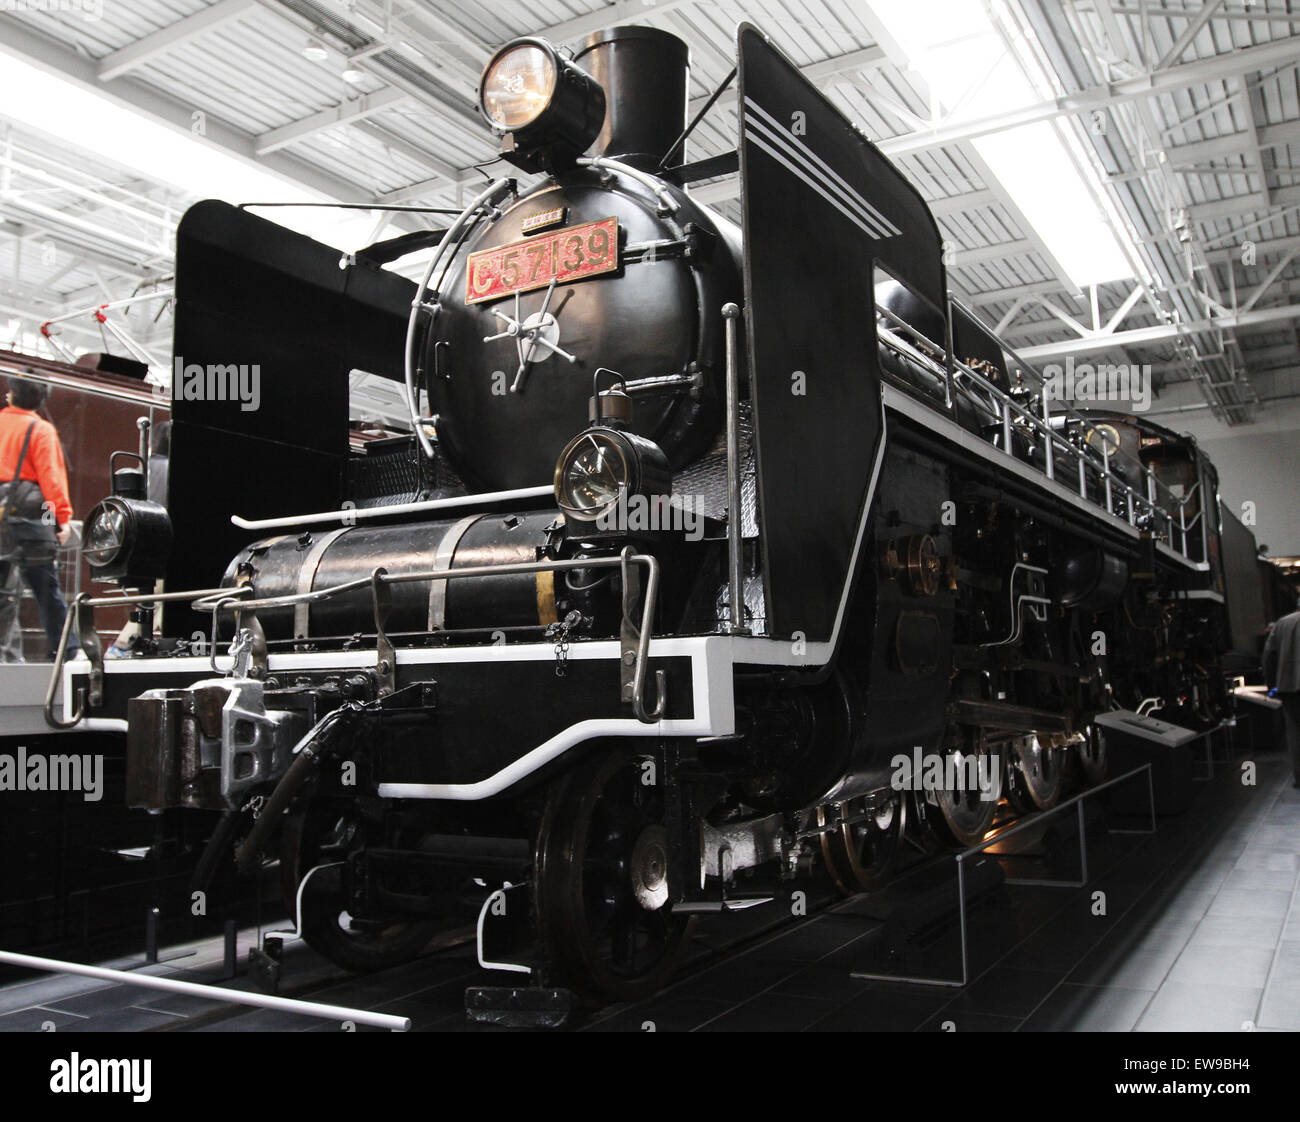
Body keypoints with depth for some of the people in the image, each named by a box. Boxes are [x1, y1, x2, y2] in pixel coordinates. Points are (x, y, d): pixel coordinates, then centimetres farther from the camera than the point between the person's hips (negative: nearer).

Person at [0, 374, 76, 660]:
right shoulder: (41, 430, -4)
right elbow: (52, 477, -11)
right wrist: (64, 518, -12)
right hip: (28, 516, -4)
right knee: (45, 587, 1)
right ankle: (64, 646, 4)